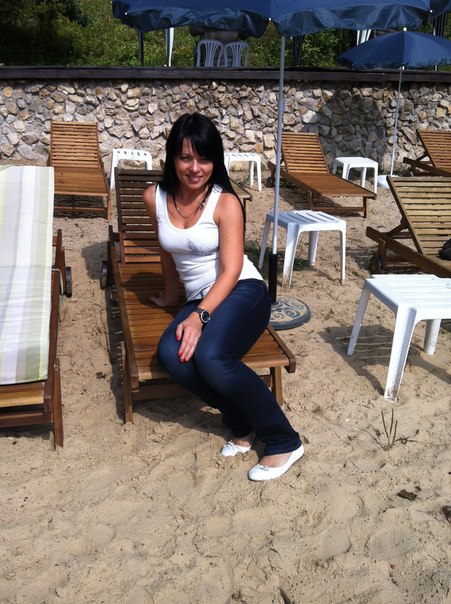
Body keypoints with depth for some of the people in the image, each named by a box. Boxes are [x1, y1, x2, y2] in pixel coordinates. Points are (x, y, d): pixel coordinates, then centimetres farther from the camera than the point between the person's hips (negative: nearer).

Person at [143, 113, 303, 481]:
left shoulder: (226, 202, -10)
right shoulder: (155, 198, 3)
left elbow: (231, 270, -15)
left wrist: (200, 315, -28)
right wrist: (170, 295, 31)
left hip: (243, 292, -4)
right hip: (200, 300, 5)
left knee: (210, 357, -34)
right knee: (171, 355, -28)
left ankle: (284, 441, -14)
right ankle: (243, 423, -6)